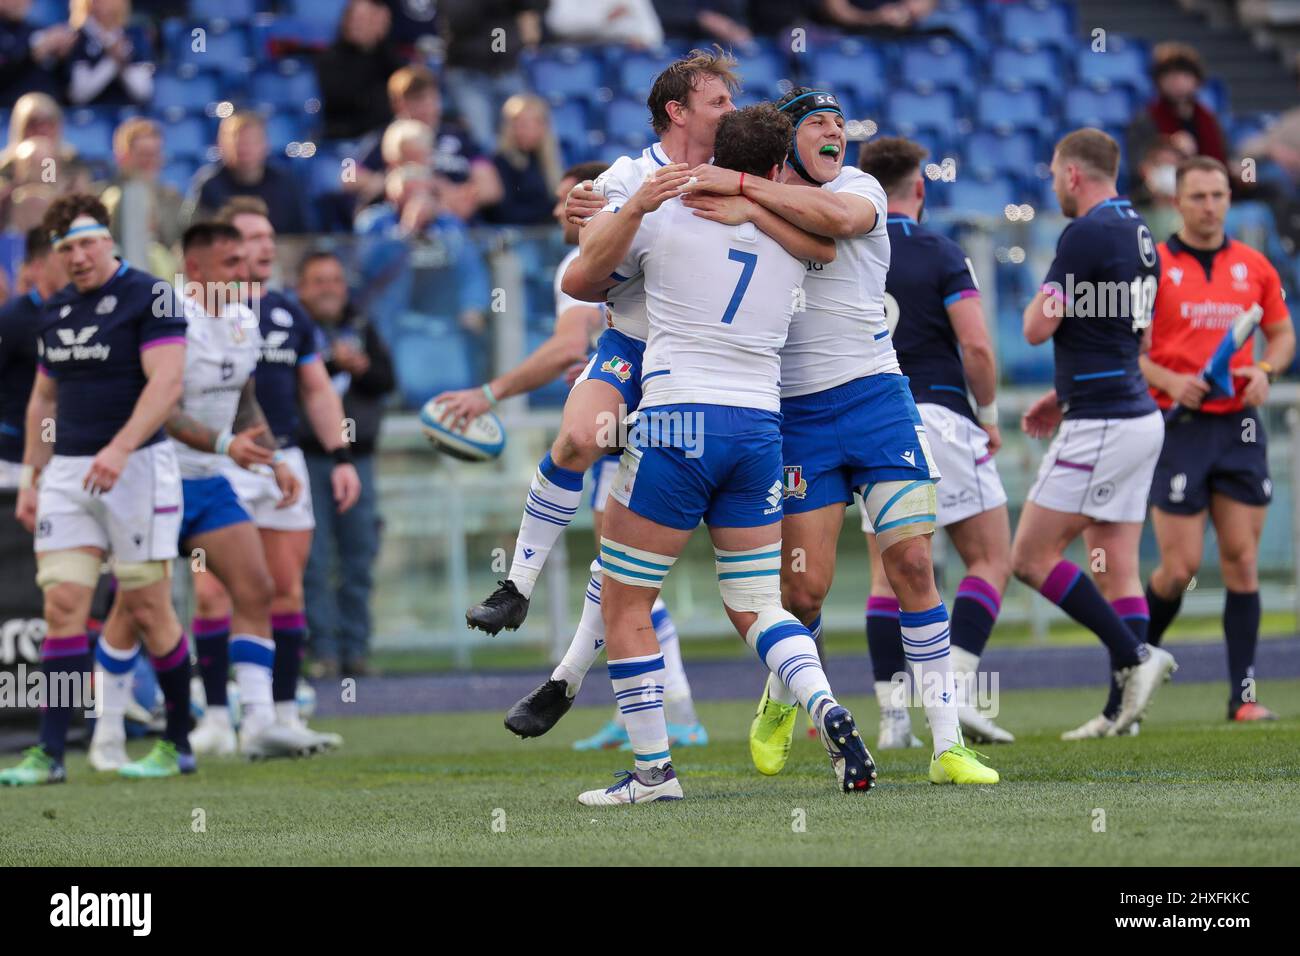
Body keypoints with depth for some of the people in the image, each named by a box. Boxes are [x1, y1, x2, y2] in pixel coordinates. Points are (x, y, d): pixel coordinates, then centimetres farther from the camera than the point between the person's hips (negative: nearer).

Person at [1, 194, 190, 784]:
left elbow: (165, 383, -17)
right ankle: (49, 754, -7)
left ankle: (179, 745, 10)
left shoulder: (150, 298, -7)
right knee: (63, 605, -4)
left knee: (147, 612, -2)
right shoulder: (57, 310, 14)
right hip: (66, 472, 6)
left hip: (135, 469, -6)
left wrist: (119, 449, -28)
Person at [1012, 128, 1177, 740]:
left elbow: (1039, 328, -16)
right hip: (1137, 415, 9)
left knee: (1031, 557, -5)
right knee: (1116, 569, 8)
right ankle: (1125, 709, 4)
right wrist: (1066, 397, 24)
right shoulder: (1139, 235, 14)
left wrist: (1044, 294, 7)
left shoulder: (1086, 234, -15)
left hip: (1101, 426, -9)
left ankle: (1134, 656, -10)